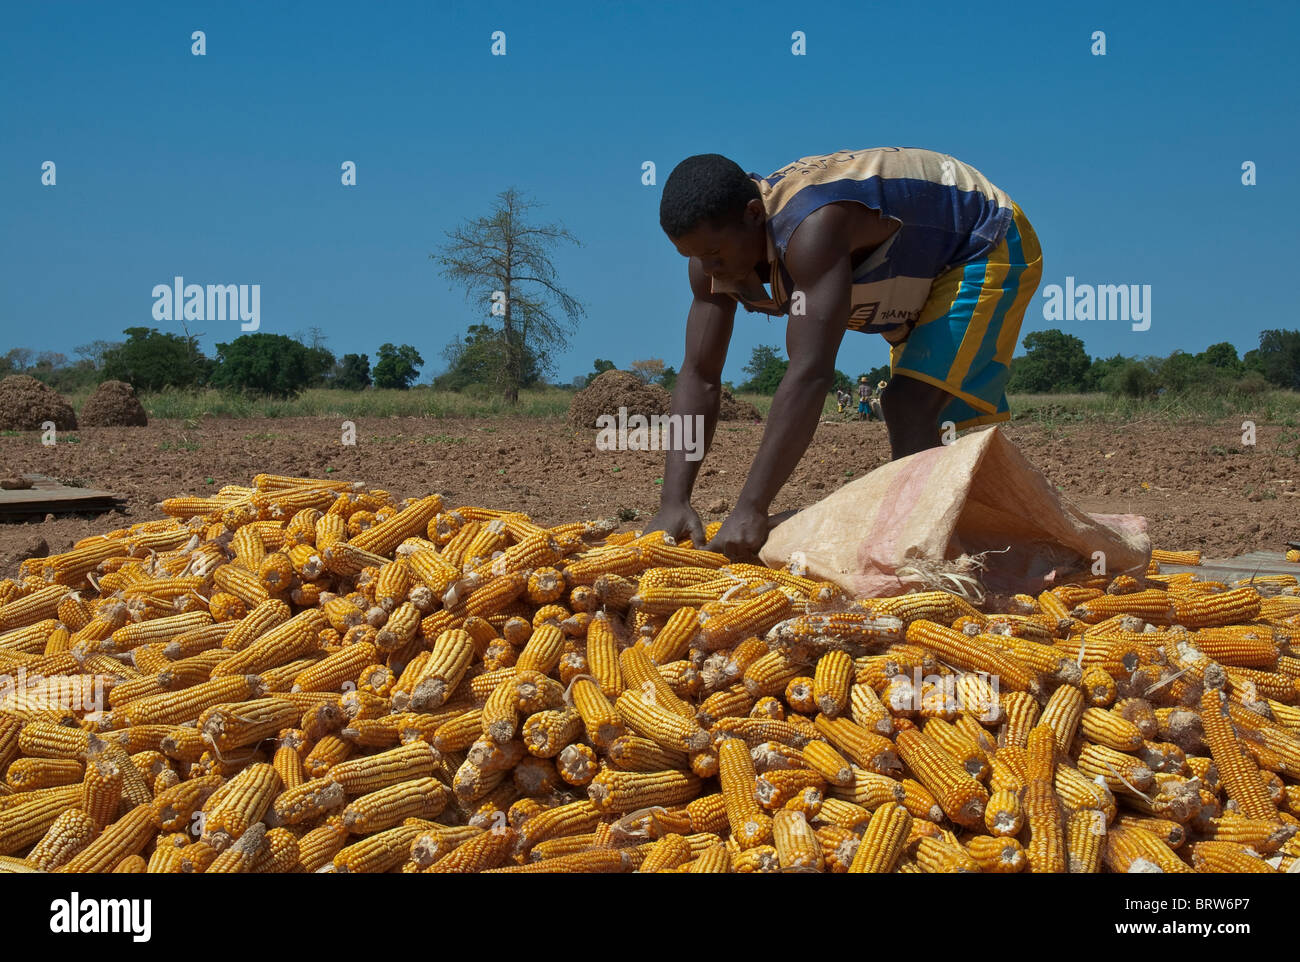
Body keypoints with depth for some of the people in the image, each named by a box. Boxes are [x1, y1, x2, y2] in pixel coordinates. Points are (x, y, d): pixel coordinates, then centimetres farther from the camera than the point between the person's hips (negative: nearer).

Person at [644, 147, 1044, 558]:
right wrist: (674, 501, -25)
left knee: (909, 408, -24)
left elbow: (811, 373, -47)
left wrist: (750, 509, -48)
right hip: (926, 273, 9)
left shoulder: (812, 228, -42)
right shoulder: (717, 248, -15)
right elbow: (699, 377, -14)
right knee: (916, 425, 16)